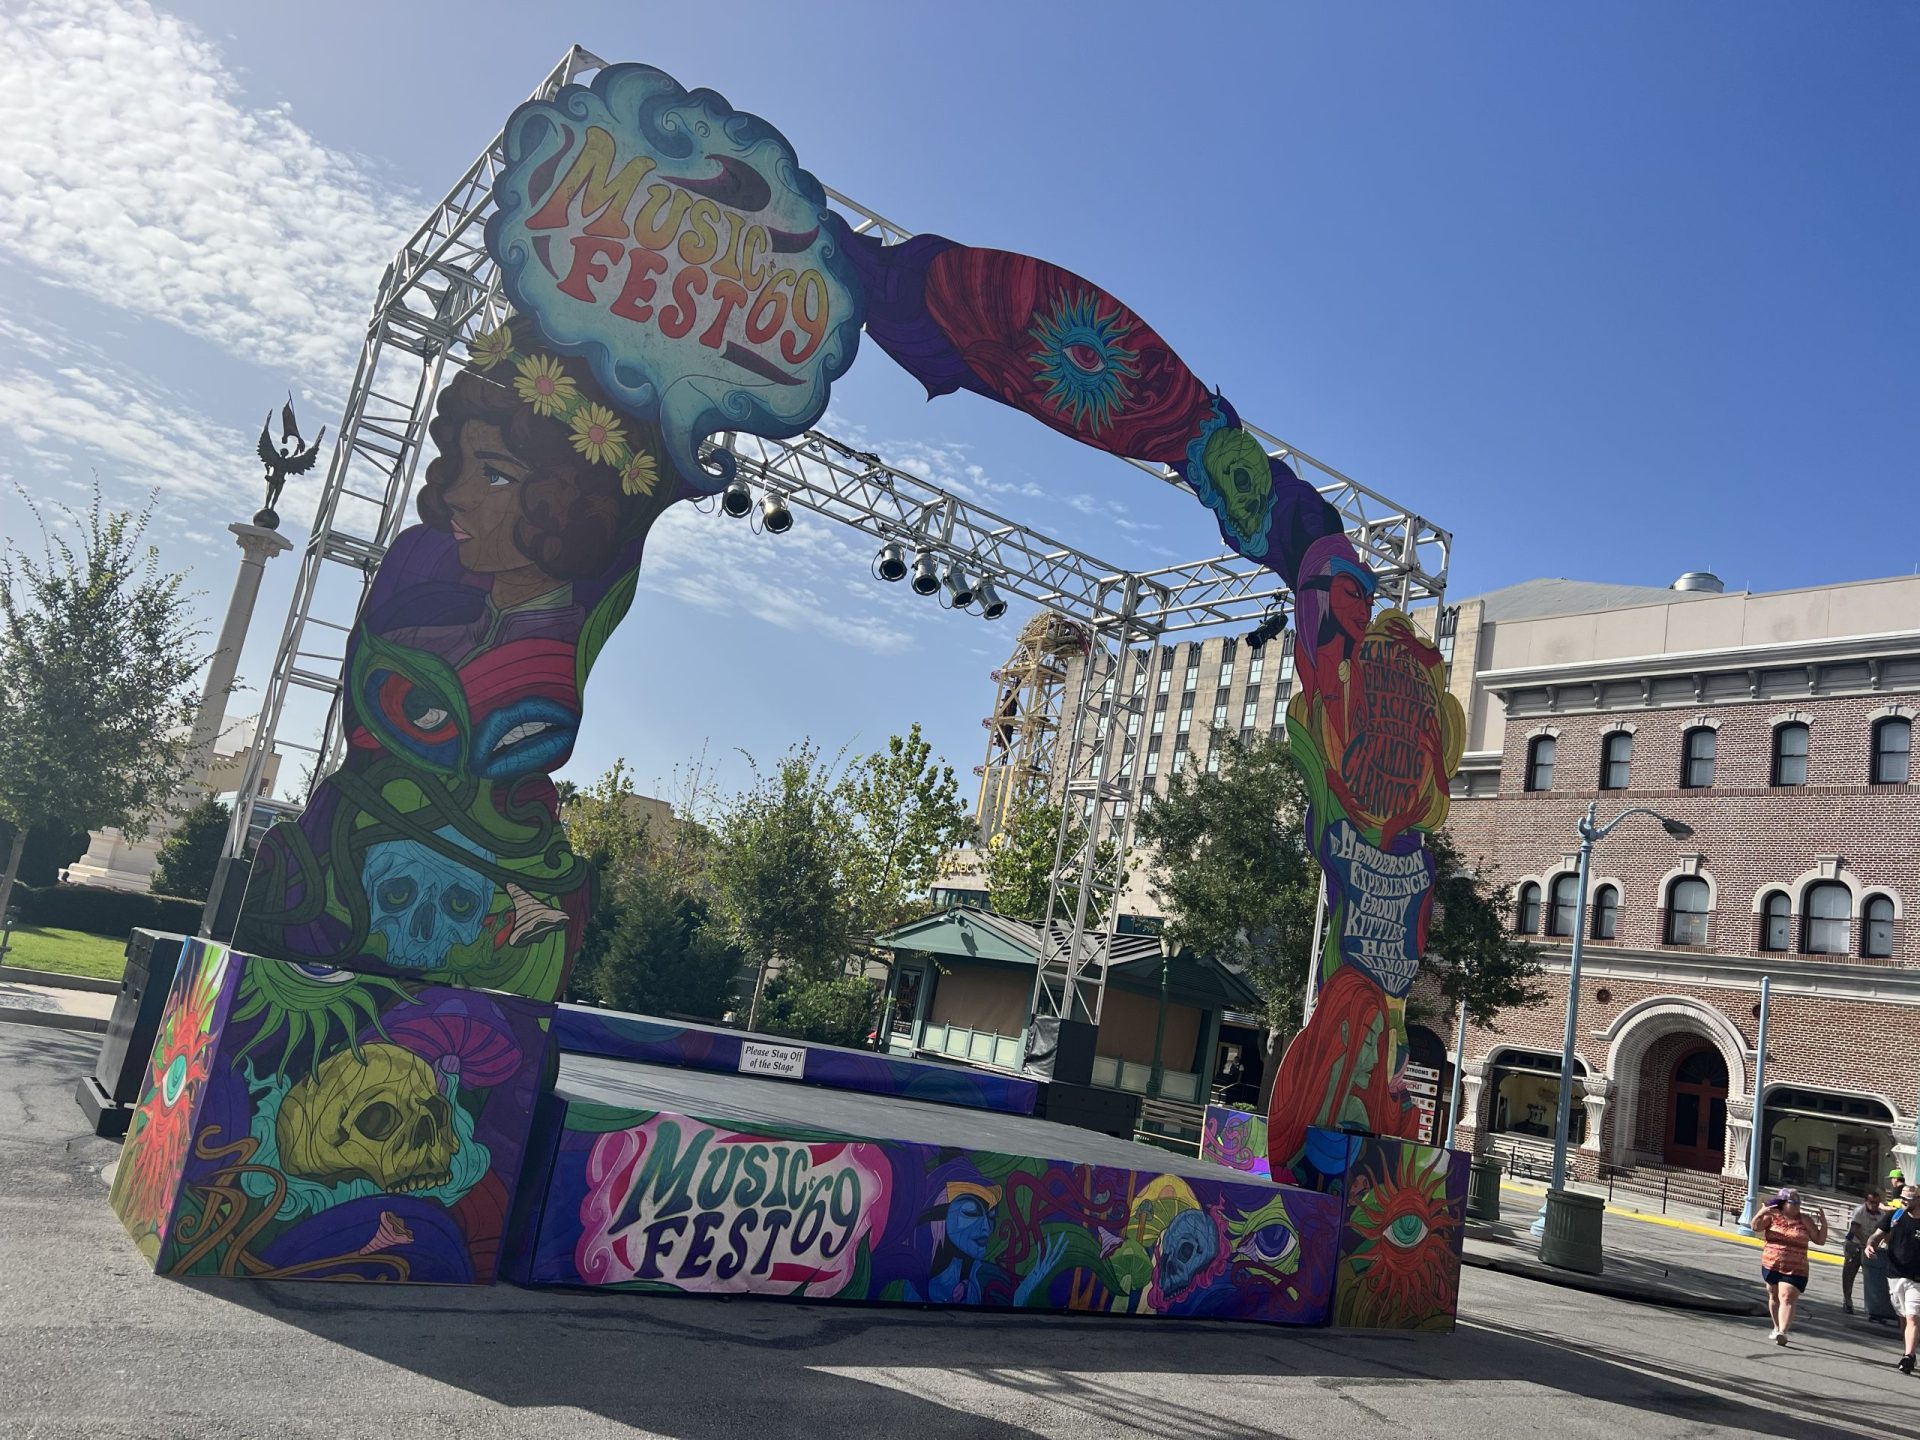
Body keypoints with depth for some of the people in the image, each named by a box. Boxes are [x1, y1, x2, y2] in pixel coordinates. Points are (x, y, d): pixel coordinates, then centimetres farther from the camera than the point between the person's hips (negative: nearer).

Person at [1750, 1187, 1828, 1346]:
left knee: (1787, 1298, -16)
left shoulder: (1804, 1221, 2)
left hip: (1795, 1270, -2)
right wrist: (1761, 1213, -24)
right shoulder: (1773, 1216, 0)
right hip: (1771, 1265, 2)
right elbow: (1756, 1227, -7)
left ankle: (1782, 1332, -26)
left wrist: (1823, 1224, -10)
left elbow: (1820, 1240, 4)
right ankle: (1777, 1327, 36)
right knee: (1774, 1297, 18)